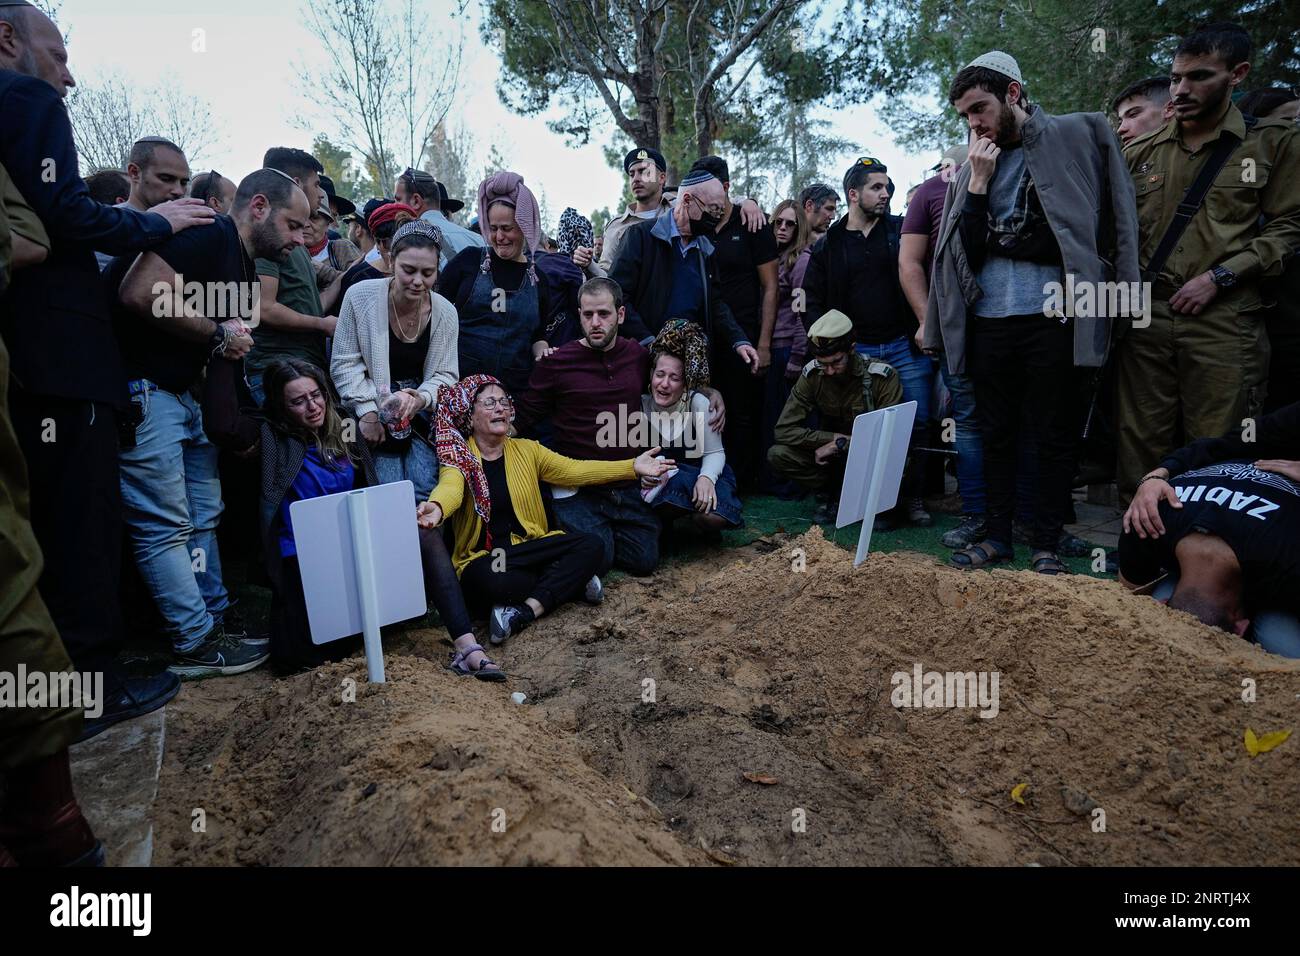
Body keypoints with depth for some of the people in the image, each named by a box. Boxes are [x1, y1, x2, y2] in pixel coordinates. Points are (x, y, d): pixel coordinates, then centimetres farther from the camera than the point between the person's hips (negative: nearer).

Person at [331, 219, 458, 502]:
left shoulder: (445, 312, -3)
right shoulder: (361, 296, -10)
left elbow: (445, 374, 1)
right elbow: (345, 363, -4)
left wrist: (421, 398, -21)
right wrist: (367, 411, -13)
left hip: (423, 416, 2)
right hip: (375, 414, -2)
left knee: (425, 494, -12)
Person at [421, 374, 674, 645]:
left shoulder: (526, 450, 9)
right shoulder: (458, 457, -4)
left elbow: (574, 470, 2)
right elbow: (450, 488, -26)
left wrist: (632, 467, -8)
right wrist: (437, 508, -53)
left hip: (531, 546, 4)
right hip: (482, 557, -4)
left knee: (590, 545, -20)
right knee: (493, 580, -38)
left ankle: (524, 610, -23)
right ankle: (569, 579, -13)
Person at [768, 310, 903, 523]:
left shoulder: (882, 375, -20)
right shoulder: (812, 374, -12)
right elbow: (784, 430, -16)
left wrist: (841, 444, -25)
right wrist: (835, 438, -24)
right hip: (832, 451, 3)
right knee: (777, 455, -22)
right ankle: (828, 495, -2)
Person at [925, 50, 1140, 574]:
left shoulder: (1077, 136, 3)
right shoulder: (972, 167, 11)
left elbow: (1112, 217, 2)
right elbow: (966, 249, 3)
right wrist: (978, 183, -5)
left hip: (1051, 315, -3)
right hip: (989, 318, 3)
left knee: (1053, 435, 3)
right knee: (997, 433, 10)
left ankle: (1046, 544, 13)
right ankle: (997, 535, 20)